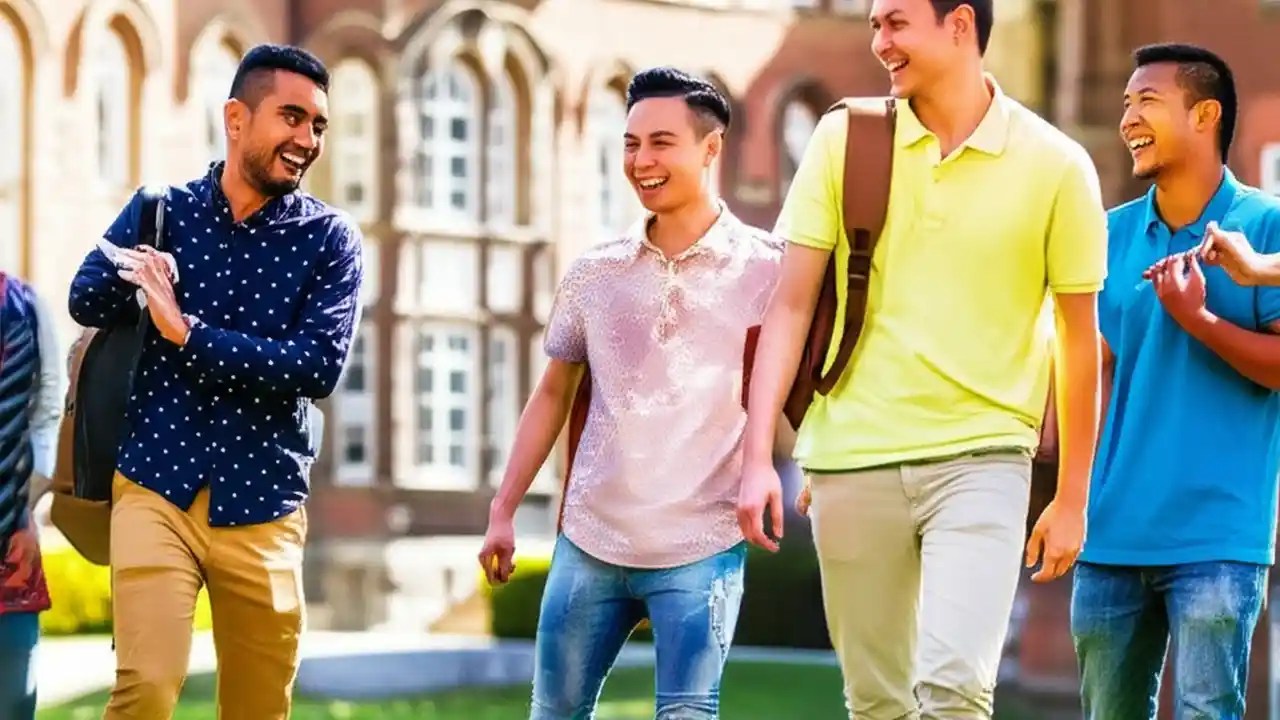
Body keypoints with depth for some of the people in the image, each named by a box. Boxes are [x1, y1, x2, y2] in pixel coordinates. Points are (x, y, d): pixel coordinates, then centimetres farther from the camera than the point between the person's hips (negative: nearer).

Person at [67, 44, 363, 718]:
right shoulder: (163, 209, 4)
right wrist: (135, 274, -25)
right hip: (156, 486, -1)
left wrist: (188, 333, -15)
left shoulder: (328, 238, -1)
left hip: (262, 505, 1)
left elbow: (319, 365, -12)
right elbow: (87, 300, -6)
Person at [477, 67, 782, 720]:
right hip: (589, 541, 4)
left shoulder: (765, 268, -4)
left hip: (700, 548, -4)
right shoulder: (594, 274, 8)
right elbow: (552, 396, 16)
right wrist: (503, 510, 14)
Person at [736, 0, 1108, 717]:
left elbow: (1079, 339, 5)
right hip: (853, 460, 2)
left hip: (981, 458, -2)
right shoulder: (843, 140, 3)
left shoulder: (1056, 166, -2)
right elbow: (791, 306, 3)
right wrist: (759, 455, -6)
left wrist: (1072, 499, 6)